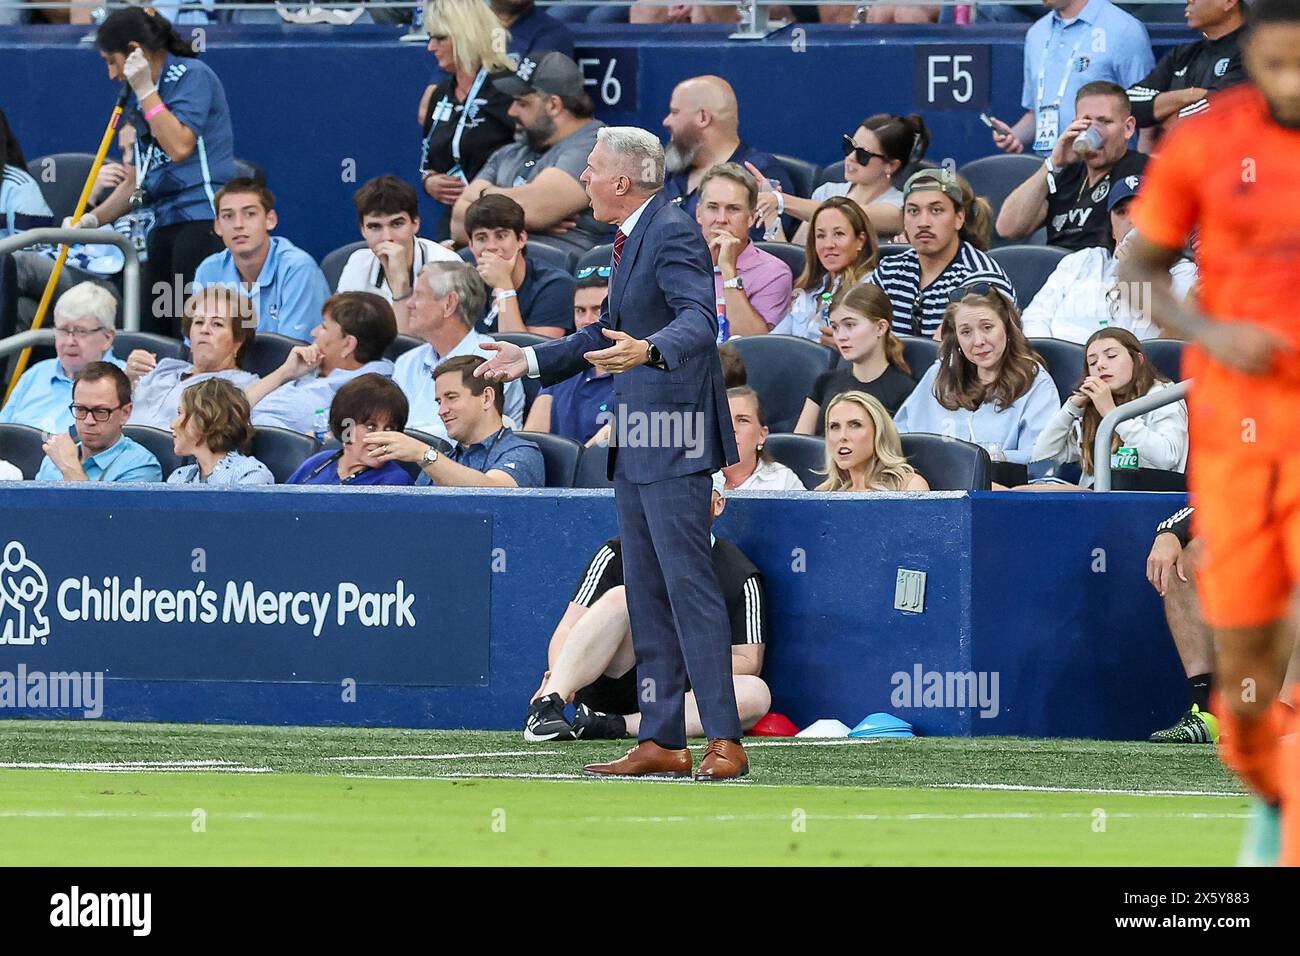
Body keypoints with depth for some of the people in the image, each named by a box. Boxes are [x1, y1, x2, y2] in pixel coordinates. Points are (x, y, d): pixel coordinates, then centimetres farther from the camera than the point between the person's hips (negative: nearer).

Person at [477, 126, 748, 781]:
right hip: (635, 443, 10)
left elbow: (698, 321, -29)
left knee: (687, 582, -13)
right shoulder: (631, 238, 17)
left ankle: (724, 739, -13)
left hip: (674, 436, -10)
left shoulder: (673, 234, -14)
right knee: (646, 593, 10)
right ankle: (661, 740, 14)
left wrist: (648, 350, -47)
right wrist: (532, 360, 34)